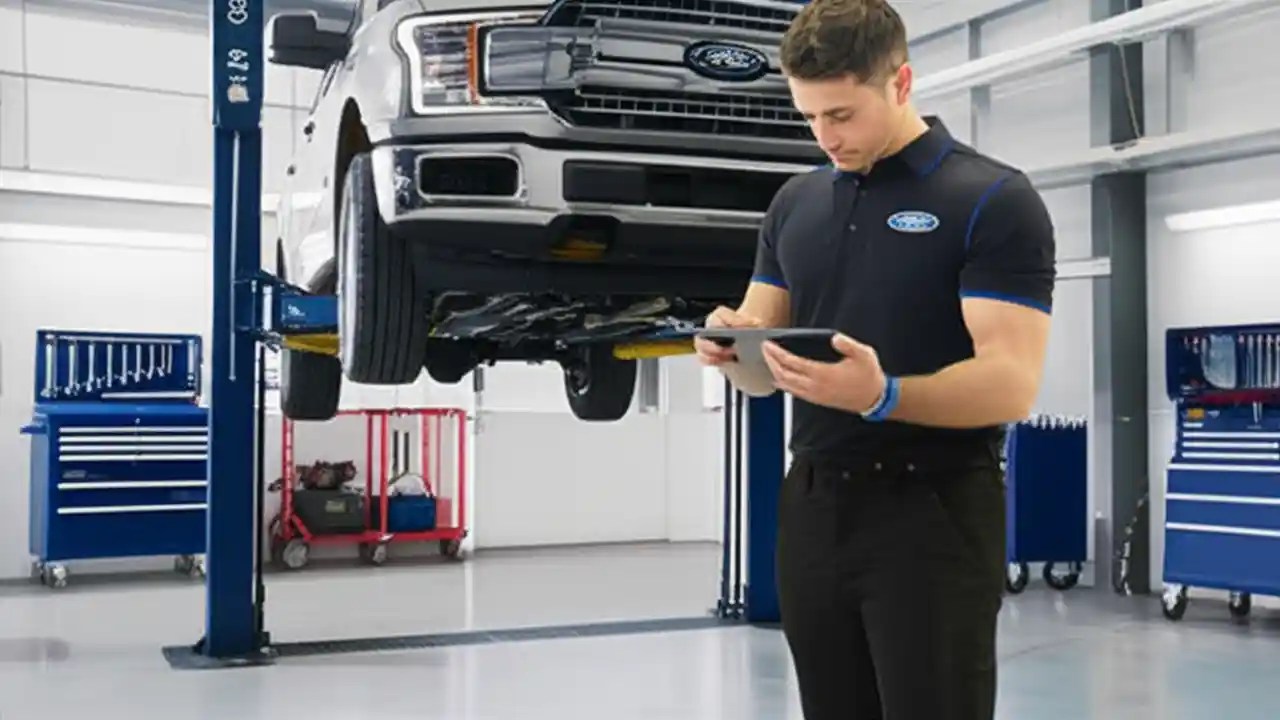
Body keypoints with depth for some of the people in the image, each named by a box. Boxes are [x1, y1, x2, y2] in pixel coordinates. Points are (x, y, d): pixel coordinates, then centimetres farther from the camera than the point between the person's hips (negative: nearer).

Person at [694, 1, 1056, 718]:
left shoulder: (996, 200, -8)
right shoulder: (794, 203, 11)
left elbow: (1012, 384, -16)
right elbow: (764, 346, 14)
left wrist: (880, 396, -32)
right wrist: (734, 342, -10)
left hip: (933, 515, -5)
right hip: (812, 510, 6)